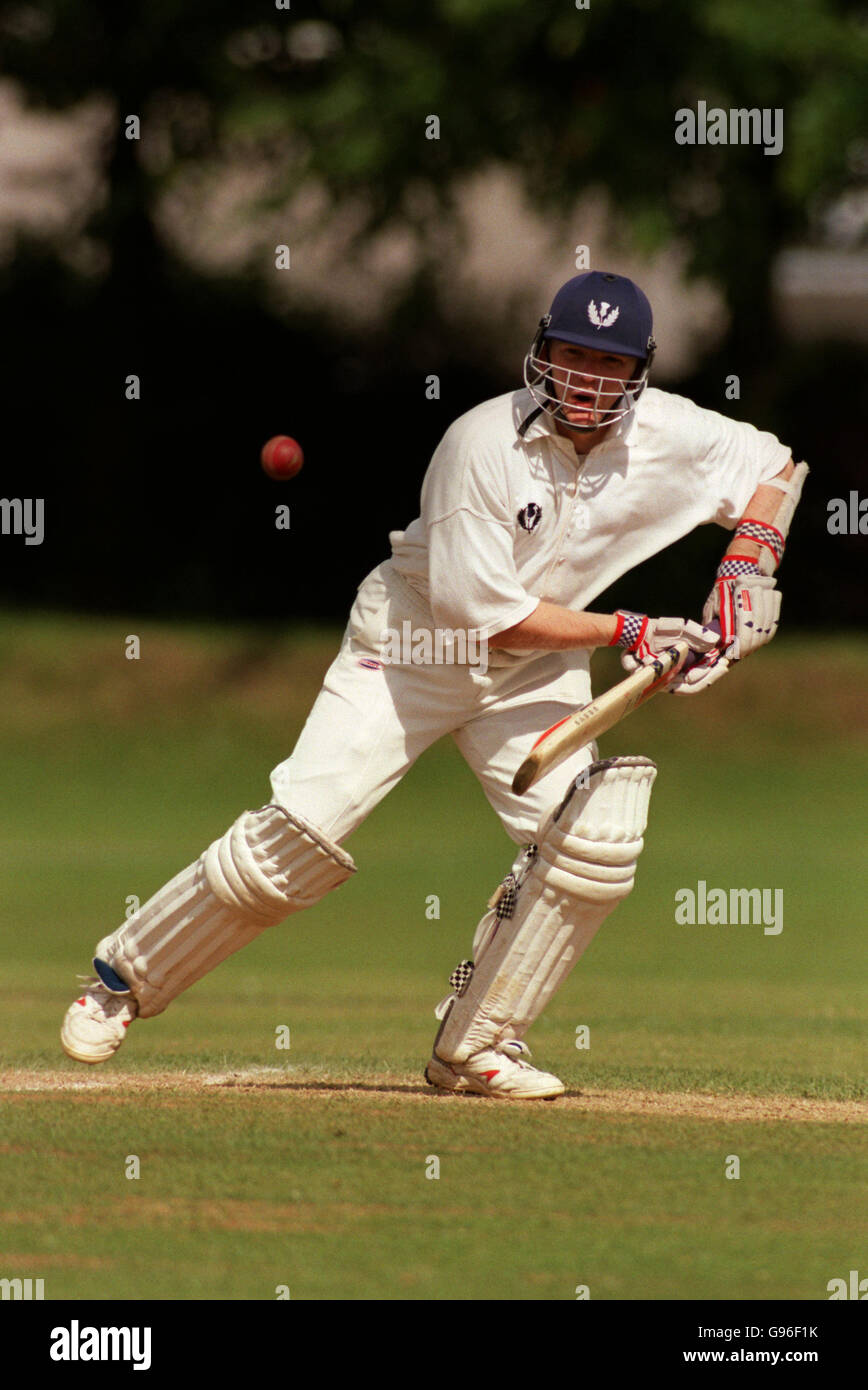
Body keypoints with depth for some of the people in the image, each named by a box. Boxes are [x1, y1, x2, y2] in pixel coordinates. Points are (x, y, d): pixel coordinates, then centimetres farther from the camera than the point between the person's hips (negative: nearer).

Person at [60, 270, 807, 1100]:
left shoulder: (667, 436, -12)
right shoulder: (484, 445, -26)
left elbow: (773, 467, 6)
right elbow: (488, 613, -27)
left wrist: (744, 578, -9)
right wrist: (626, 633, -24)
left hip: (536, 669, 5)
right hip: (411, 647, -4)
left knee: (593, 839, -16)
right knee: (298, 835, -12)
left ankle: (472, 1047, -2)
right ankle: (124, 978, 8)